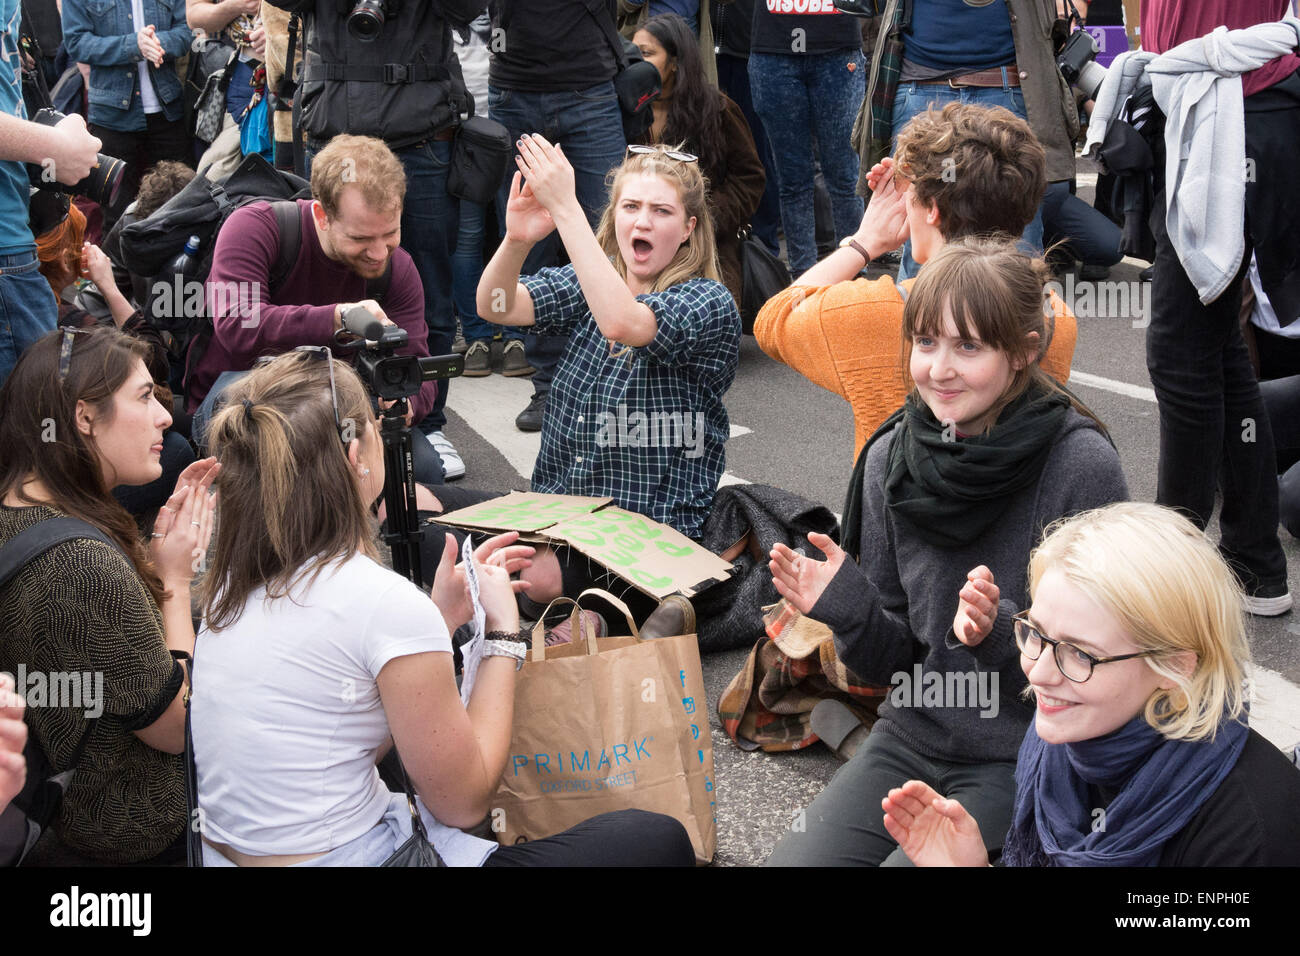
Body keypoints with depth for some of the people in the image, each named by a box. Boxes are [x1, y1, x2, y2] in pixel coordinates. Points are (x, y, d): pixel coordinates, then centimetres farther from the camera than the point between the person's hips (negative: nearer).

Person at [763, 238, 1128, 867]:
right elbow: (895, 660, 6)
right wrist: (847, 608, -15)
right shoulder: (891, 456, -1)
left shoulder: (1082, 465, -16)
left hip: (1024, 761, -4)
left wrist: (1001, 633, -29)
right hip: (912, 738, 5)